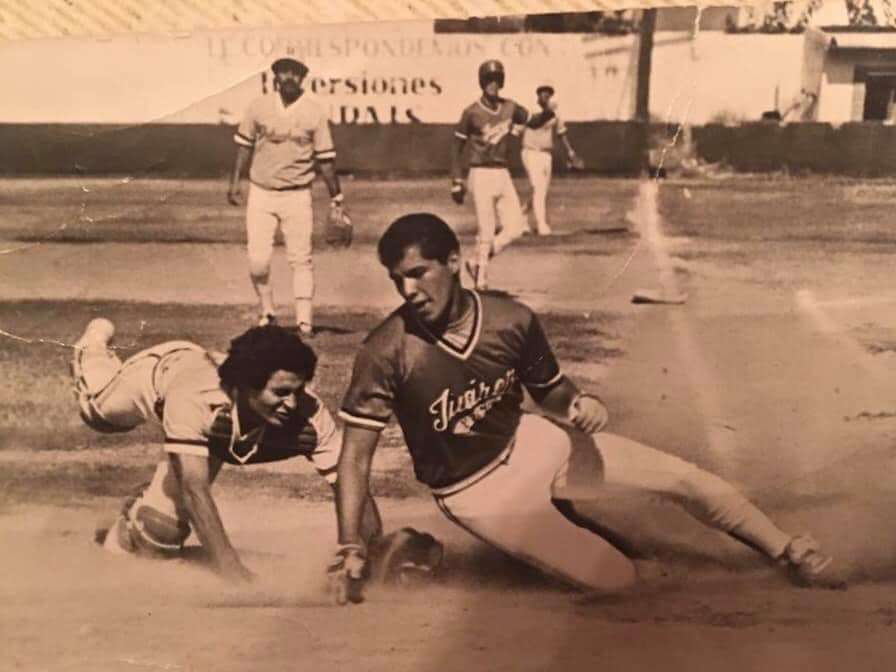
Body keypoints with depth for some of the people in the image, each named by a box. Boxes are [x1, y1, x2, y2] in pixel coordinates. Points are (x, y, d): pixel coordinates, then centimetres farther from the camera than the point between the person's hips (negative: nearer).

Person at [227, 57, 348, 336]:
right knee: (257, 258, -1)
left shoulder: (314, 112, -4)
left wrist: (336, 196, 1)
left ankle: (304, 320, 3)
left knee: (300, 258, -1)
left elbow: (324, 158, 0)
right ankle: (266, 312, 19)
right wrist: (235, 182, 6)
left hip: (297, 195, -1)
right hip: (261, 193, 1)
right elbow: (245, 145, 10)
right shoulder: (259, 107, 0)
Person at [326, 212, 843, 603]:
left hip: (529, 442, 4)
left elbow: (552, 393, 3)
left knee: (681, 475, -1)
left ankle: (789, 551, 24)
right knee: (616, 578, -11)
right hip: (476, 491, -3)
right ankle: (553, 518, 19)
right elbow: (356, 454, -19)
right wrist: (351, 549, -26)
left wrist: (582, 405, -20)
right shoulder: (388, 351, -25)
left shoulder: (511, 320, -15)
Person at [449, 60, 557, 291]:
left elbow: (534, 122, 14)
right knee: (486, 232, -5)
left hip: (503, 175, 6)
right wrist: (457, 181, -10)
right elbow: (457, 147, -4)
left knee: (514, 228, 1)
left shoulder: (510, 108, 7)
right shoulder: (472, 112, -7)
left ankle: (478, 263, 19)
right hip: (481, 174, -5)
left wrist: (548, 112, -10)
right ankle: (481, 279, 10)